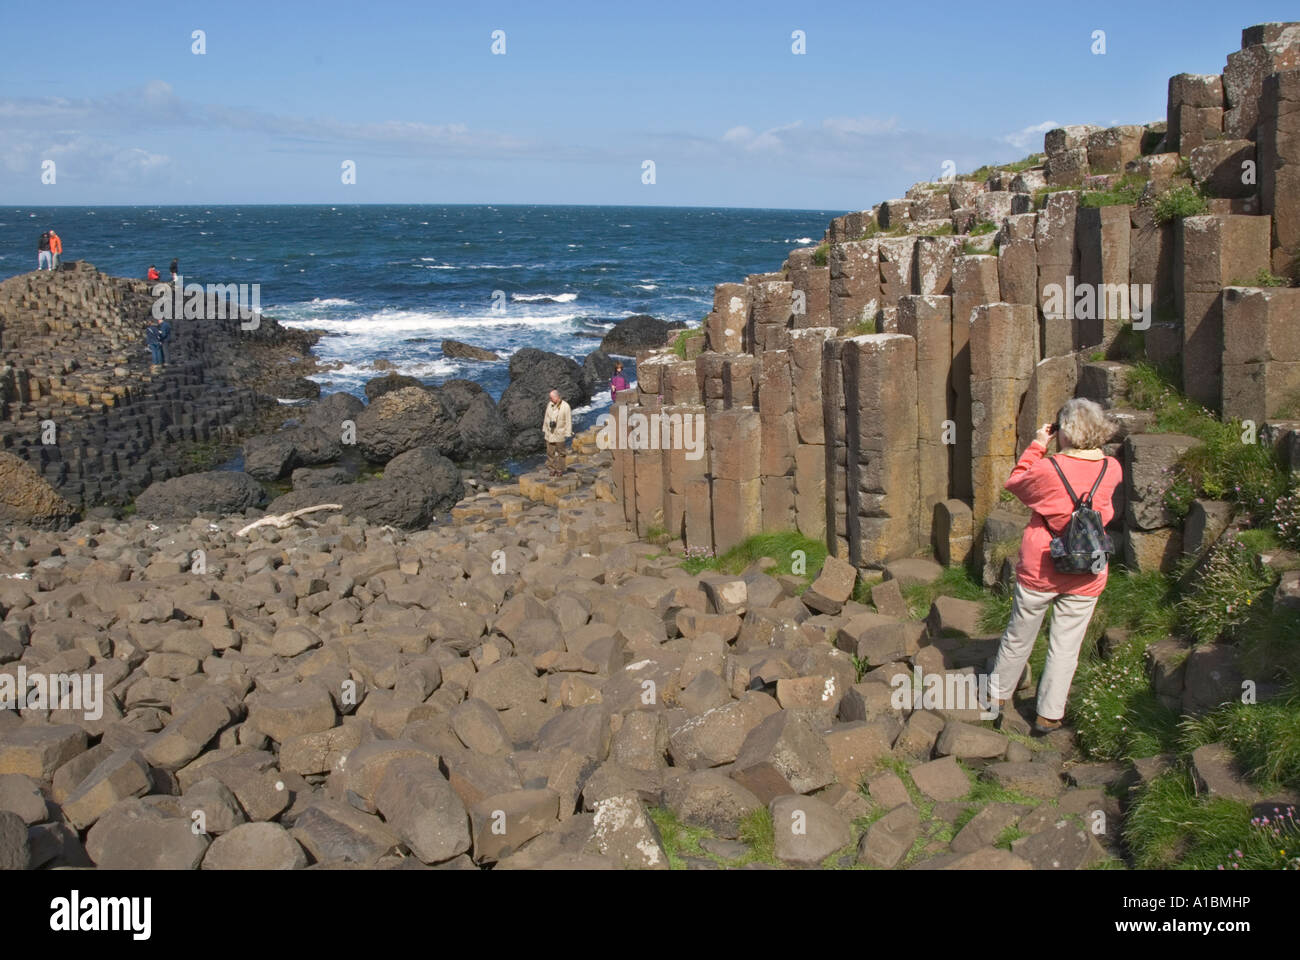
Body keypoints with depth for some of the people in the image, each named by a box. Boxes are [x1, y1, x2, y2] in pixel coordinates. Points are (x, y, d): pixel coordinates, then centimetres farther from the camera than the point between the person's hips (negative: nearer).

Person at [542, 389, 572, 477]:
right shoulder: (550, 405, 3)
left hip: (560, 433, -4)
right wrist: (544, 429, 15)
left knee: (560, 453, 3)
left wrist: (568, 433, -10)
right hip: (550, 433, 4)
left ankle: (559, 470, 12)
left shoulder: (565, 406, -12)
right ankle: (552, 469, 14)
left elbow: (568, 421, -9)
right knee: (550, 452, 5)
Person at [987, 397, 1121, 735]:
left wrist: (1037, 446, 3)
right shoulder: (1112, 470, -8)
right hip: (1085, 577, 2)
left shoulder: (1047, 469, -20)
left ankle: (998, 696, 33)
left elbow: (1015, 483, -1)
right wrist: (1092, 447, 6)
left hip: (1039, 570, -2)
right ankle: (1048, 714, 20)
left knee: (1019, 636, 16)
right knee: (1066, 646, 12)